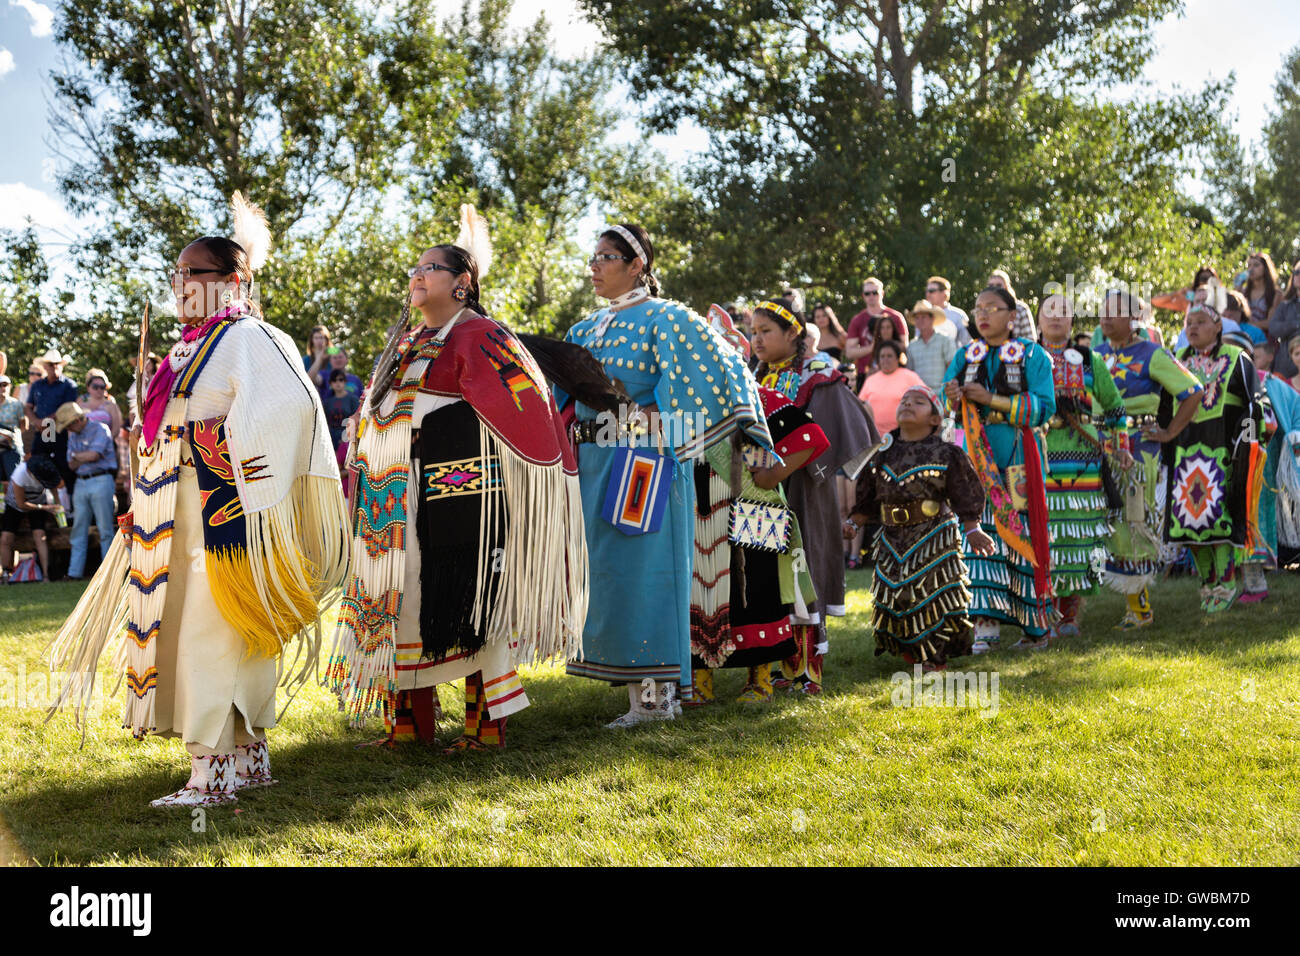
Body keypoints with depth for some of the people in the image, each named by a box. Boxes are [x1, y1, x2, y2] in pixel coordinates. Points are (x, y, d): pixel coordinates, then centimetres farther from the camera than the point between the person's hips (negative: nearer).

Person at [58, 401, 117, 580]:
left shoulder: (100, 429, -4)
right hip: (81, 483, 6)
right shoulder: (73, 435, 17)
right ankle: (75, 572, 2)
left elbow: (94, 455, -15)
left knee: (106, 529, -4)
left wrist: (76, 455, 1)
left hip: (101, 482, -6)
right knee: (79, 529, 2)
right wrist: (85, 457, -9)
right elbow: (72, 465, 12)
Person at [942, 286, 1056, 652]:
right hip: (978, 457, 3)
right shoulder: (966, 357, 13)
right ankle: (986, 624, -10)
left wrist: (992, 399, -18)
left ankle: (1037, 625, 10)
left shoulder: (1032, 355, 1)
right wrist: (952, 400, -16)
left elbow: (1043, 408, -10)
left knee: (1023, 533, -1)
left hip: (1018, 458, -3)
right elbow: (950, 409, 9)